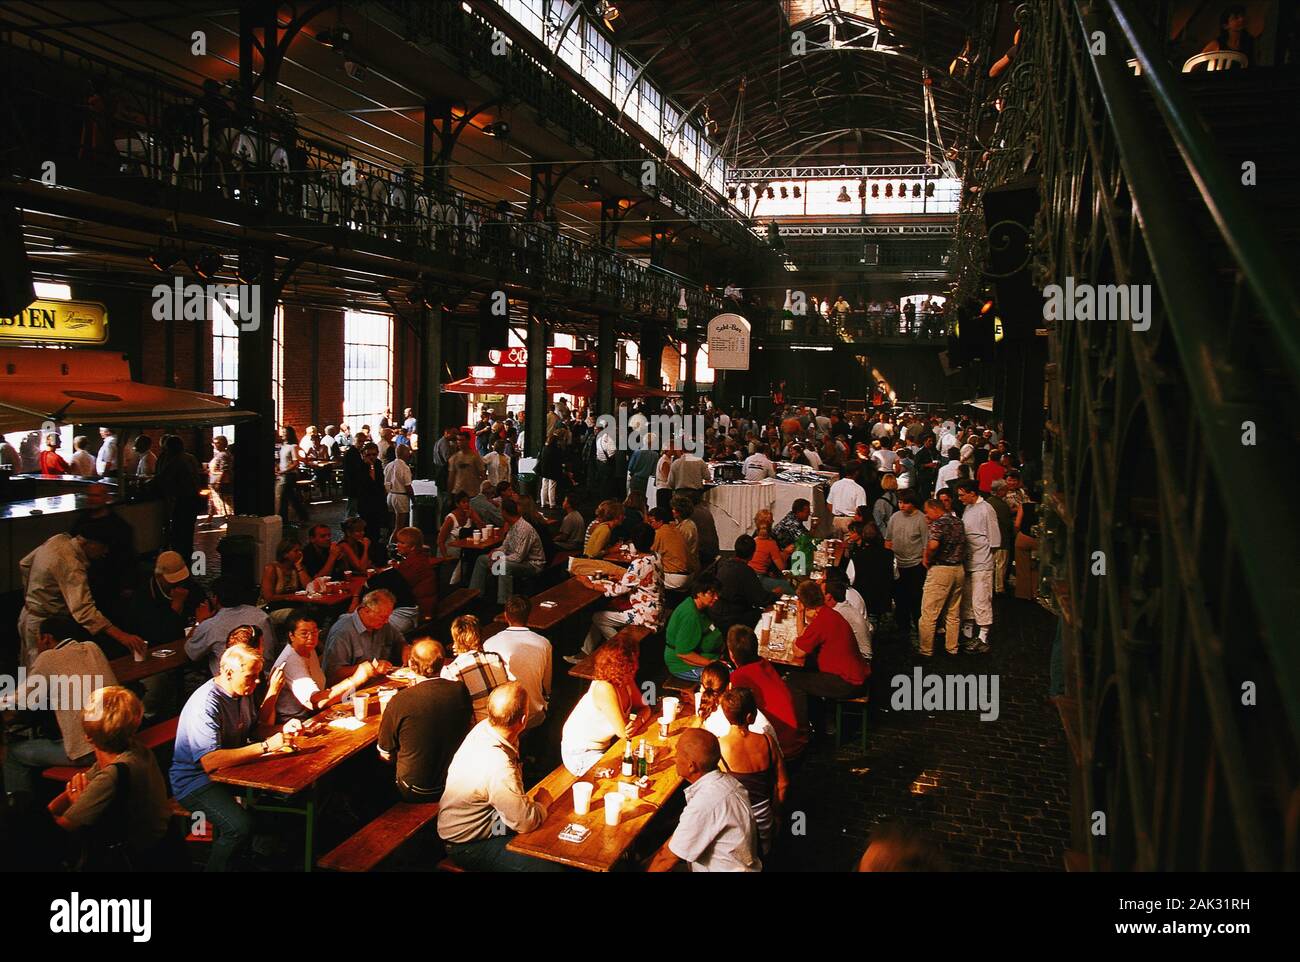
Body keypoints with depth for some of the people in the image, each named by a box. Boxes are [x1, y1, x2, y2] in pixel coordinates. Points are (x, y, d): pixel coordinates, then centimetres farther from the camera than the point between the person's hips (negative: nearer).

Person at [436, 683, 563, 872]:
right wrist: (542, 801, -8)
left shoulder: (484, 727, -11)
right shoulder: (498, 767, -38)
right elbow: (526, 822, -25)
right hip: (468, 844, -9)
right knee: (551, 867, -19)